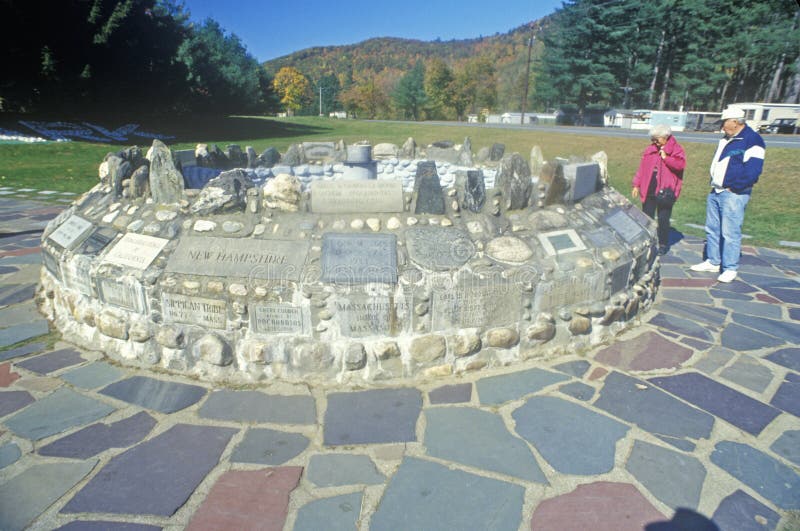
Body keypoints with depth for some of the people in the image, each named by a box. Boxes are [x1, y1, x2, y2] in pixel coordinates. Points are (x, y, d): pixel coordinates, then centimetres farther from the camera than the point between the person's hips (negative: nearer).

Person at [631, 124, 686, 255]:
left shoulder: (676, 150, -2)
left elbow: (681, 164, -19)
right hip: (648, 190, 4)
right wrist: (636, 185, 9)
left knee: (663, 219, 2)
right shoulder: (650, 149, 10)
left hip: (665, 191, -4)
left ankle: (663, 244, 15)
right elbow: (642, 168, 12)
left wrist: (666, 157, -21)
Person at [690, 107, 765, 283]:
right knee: (712, 229, 13)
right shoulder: (725, 140, 15)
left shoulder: (752, 140, -11)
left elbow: (752, 170, -17)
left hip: (733, 195, -9)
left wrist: (733, 188, -15)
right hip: (716, 192, 9)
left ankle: (730, 269, 3)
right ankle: (712, 262, 24)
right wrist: (714, 183, 12)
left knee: (730, 232, -6)